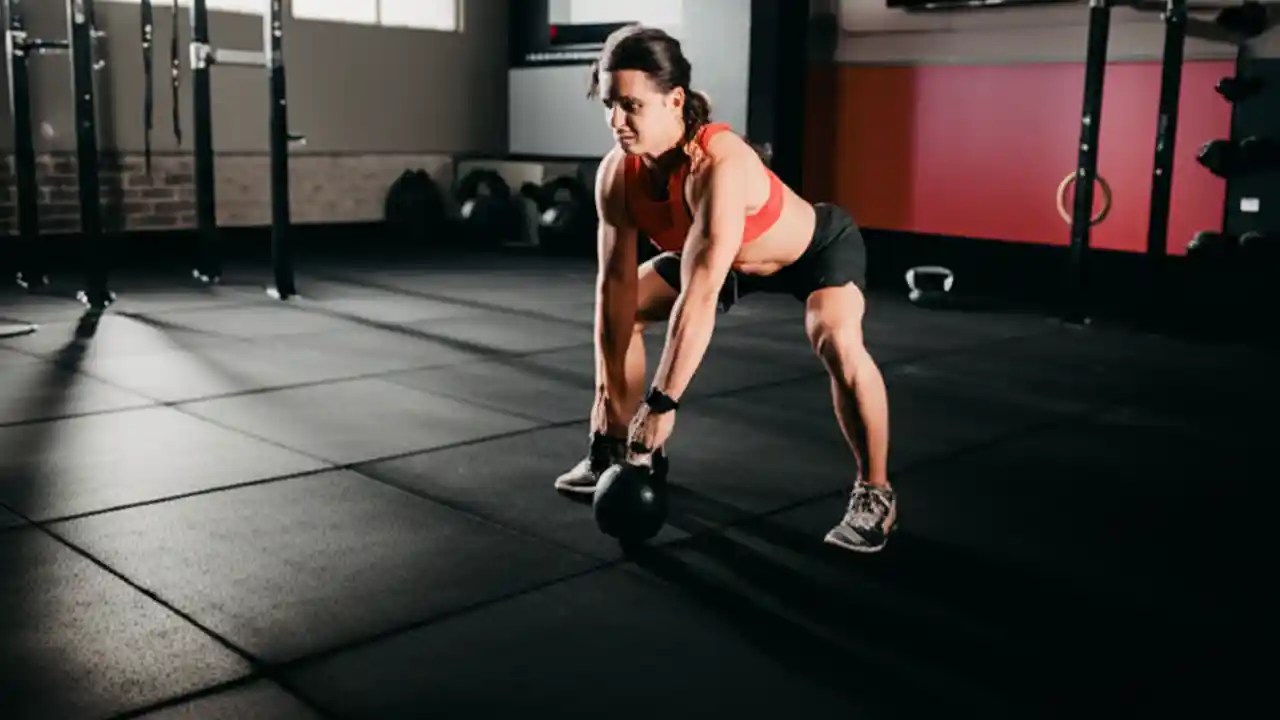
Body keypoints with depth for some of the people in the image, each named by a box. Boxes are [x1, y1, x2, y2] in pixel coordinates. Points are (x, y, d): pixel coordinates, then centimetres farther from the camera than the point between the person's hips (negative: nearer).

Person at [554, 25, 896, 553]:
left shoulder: (719, 165, -42)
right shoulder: (617, 174, -22)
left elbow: (699, 295, -46)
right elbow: (617, 282, -17)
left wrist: (662, 402, -45)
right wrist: (608, 392, -16)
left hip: (819, 247, -7)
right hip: (737, 261, 7)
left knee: (837, 342, -34)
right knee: (615, 314, 5)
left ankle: (874, 494, -14)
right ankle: (614, 447, 22)